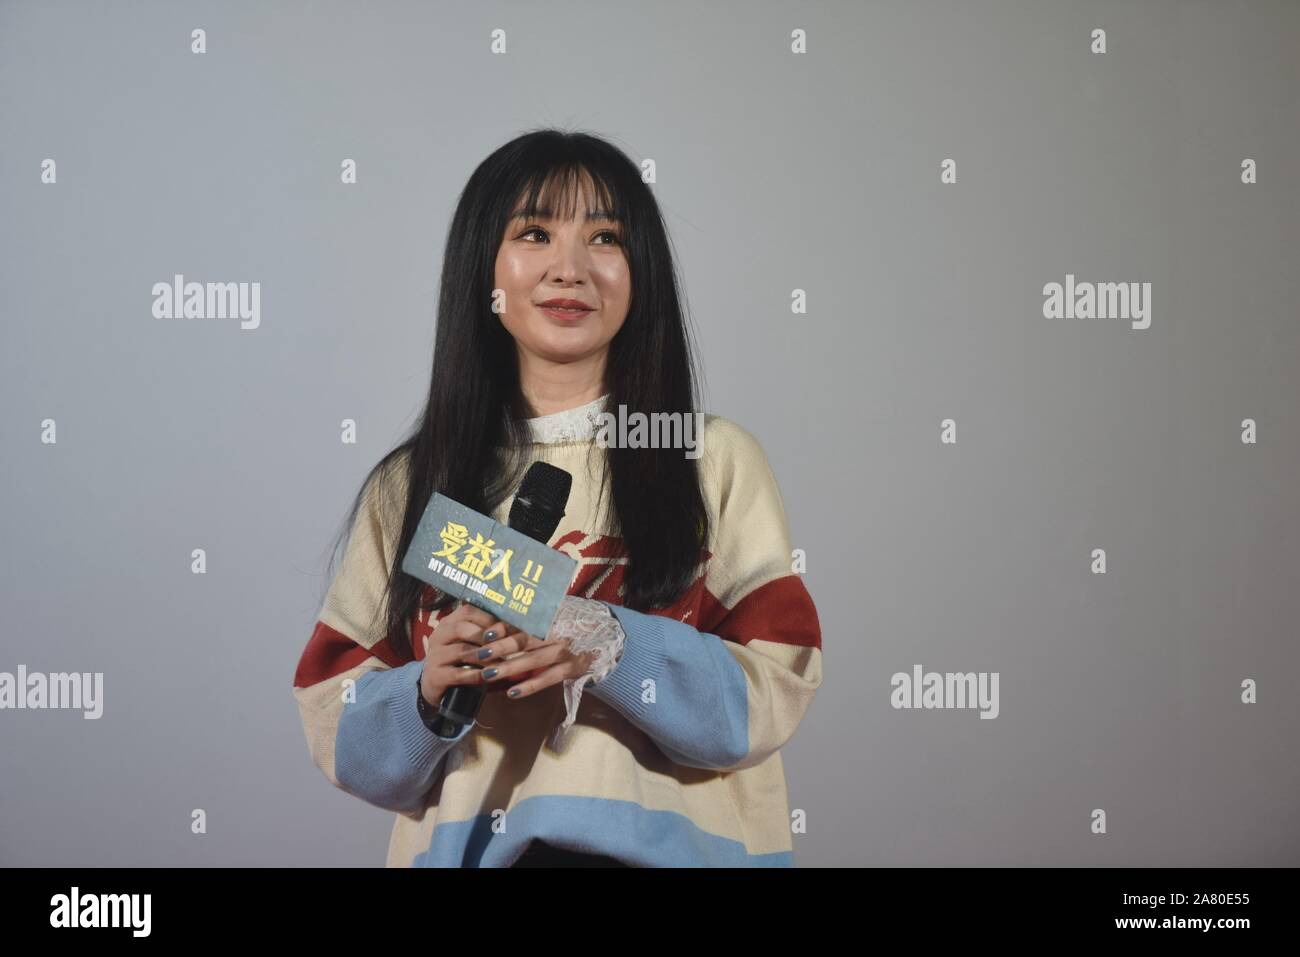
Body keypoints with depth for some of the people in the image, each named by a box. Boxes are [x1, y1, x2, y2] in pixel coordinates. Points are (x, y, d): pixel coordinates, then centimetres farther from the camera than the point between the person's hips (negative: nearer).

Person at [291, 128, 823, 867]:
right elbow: (339, 726, 1)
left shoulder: (718, 459, -2)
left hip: (668, 843, -1)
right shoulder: (410, 485, 1)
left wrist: (614, 646, -22)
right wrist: (429, 691, -18)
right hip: (469, 844, 1)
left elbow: (777, 687, -9)